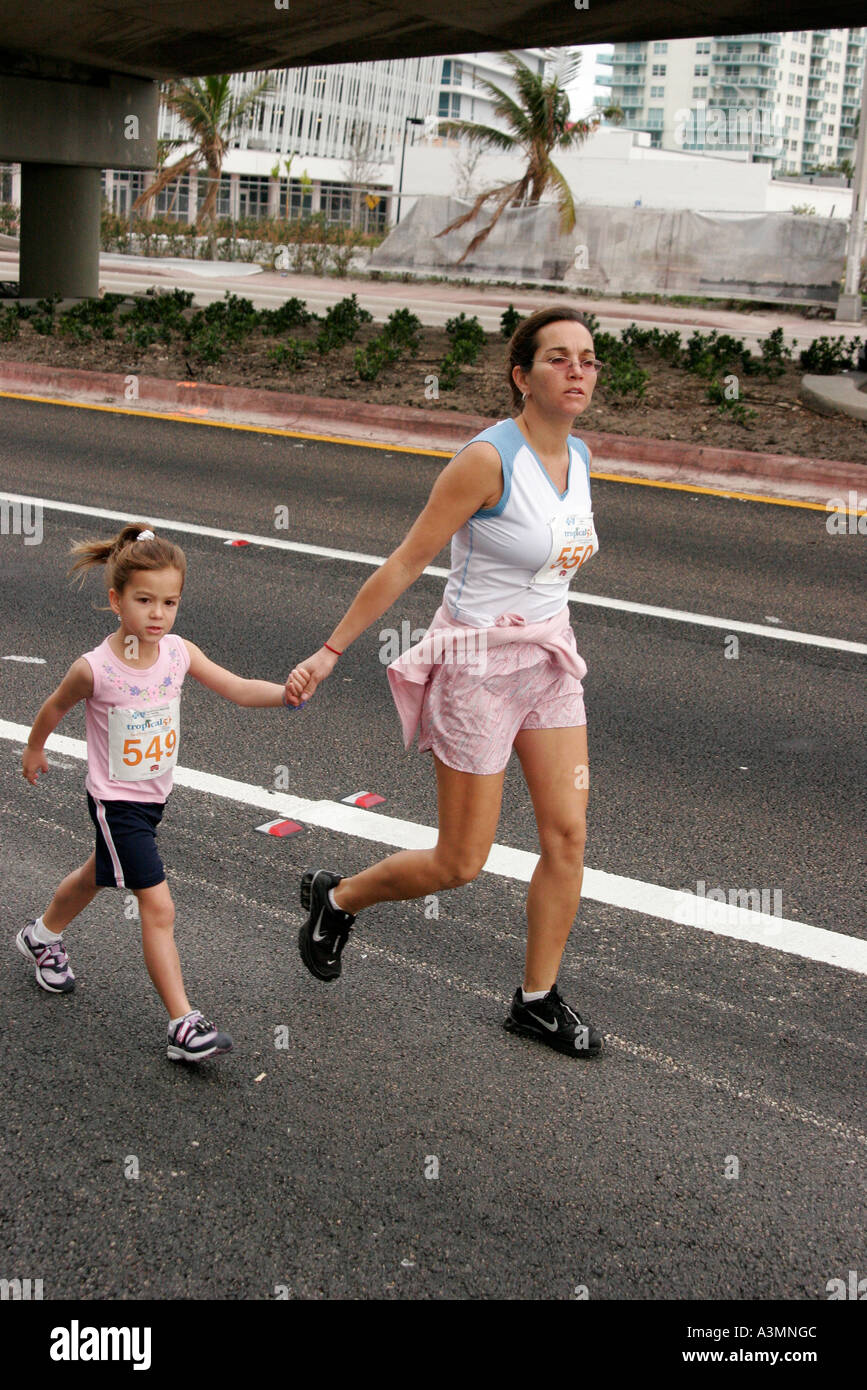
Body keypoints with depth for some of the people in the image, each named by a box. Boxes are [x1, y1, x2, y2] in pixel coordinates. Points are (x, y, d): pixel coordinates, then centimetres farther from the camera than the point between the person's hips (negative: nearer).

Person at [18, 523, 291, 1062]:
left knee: (99, 875, 29)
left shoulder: (179, 652, -12)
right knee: (159, 906, -11)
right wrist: (35, 750, 13)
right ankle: (185, 1025, -7)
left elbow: (238, 689, -17)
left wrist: (286, 693, -35)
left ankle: (43, 935, 57)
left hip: (155, 794, 6)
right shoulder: (94, 668, -22)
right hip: (115, 801, -6)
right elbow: (56, 706, -3)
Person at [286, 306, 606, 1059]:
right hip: (478, 666, -7)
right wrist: (331, 652, -14)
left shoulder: (577, 456, 2)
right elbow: (405, 563, -17)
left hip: (550, 661, 7)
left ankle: (537, 999, 22)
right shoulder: (486, 459, -21)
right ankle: (336, 897, 30)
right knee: (461, 863, 3)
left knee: (567, 833, 4)